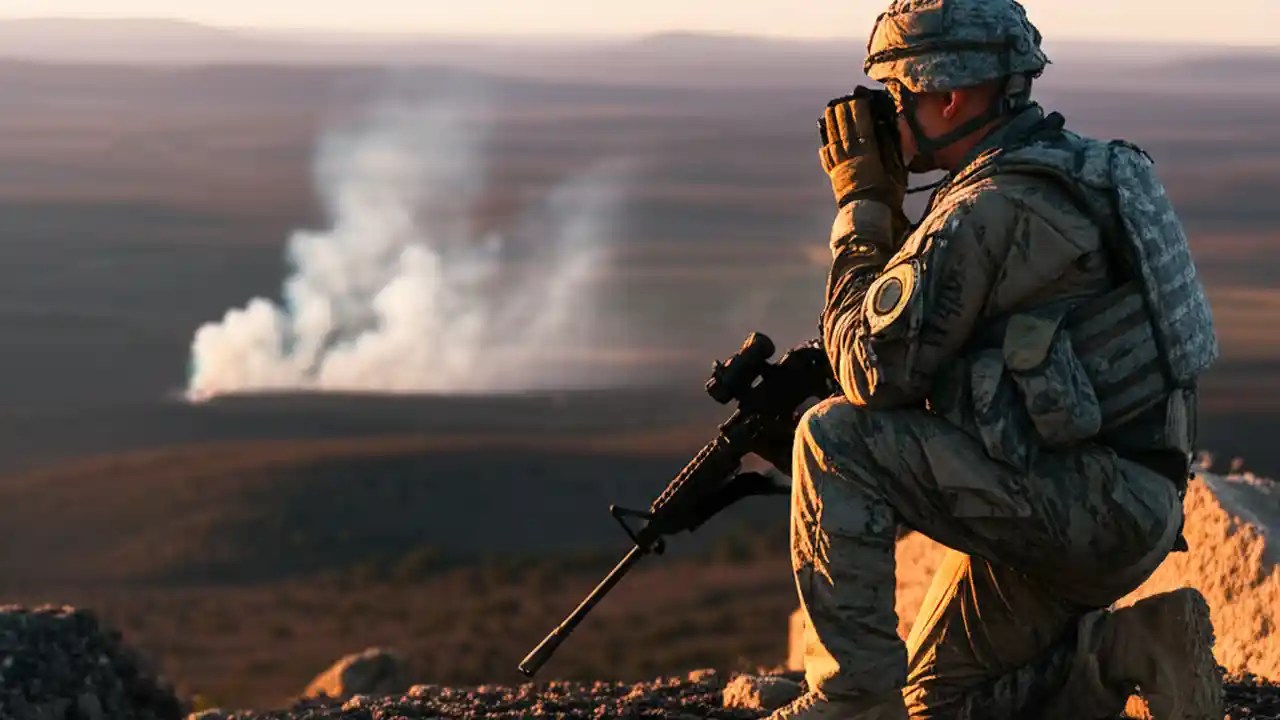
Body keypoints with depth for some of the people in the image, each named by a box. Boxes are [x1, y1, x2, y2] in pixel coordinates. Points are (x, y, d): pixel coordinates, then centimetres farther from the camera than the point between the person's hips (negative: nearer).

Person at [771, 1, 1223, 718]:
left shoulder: (987, 212, -17)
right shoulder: (1074, 166, 16)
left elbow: (871, 372, -15)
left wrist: (864, 208, -6)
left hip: (1086, 499, -10)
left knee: (835, 438, -14)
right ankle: (1130, 649, 5)